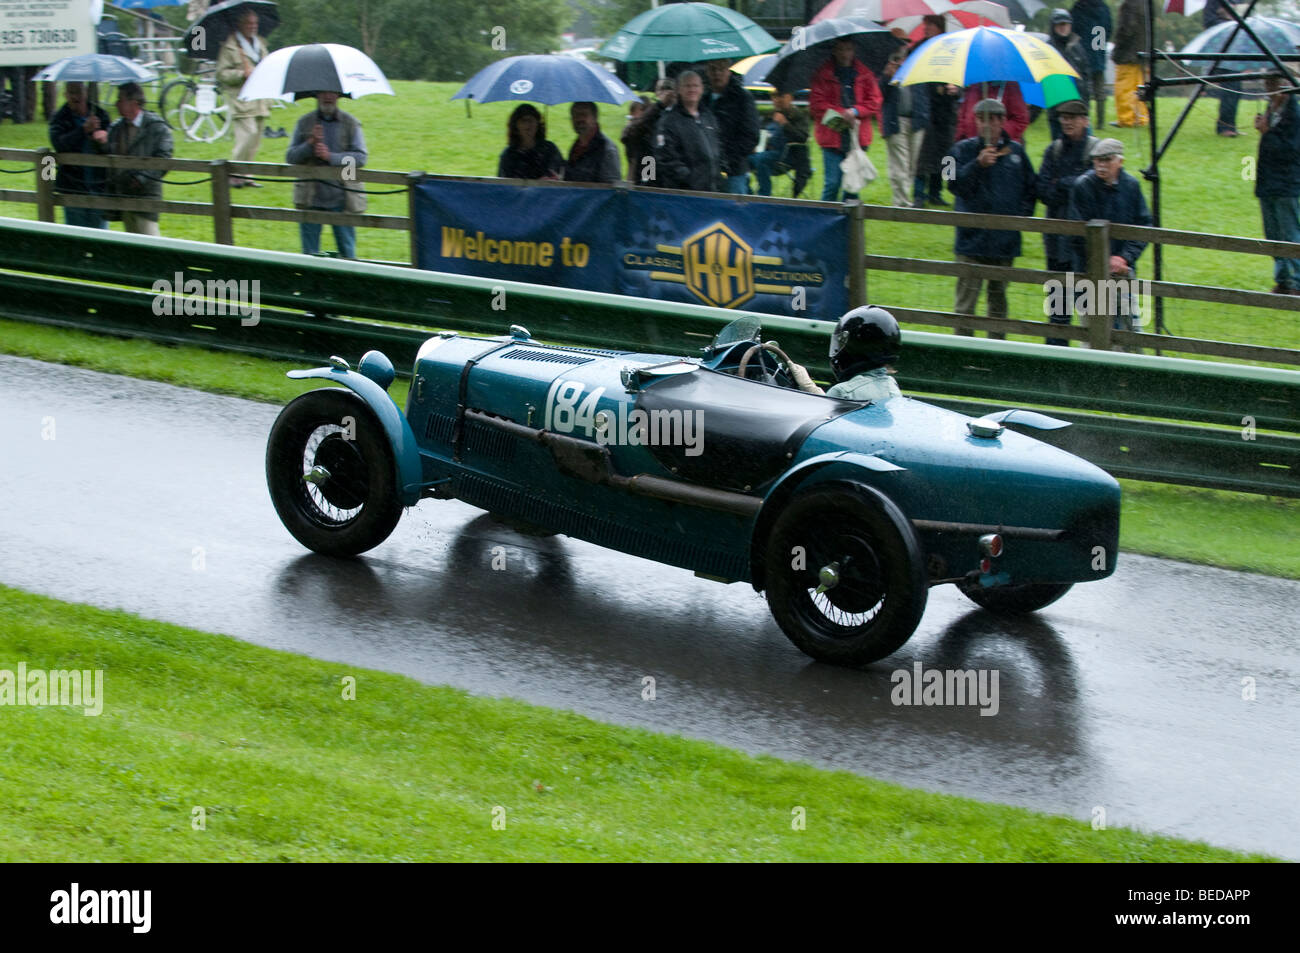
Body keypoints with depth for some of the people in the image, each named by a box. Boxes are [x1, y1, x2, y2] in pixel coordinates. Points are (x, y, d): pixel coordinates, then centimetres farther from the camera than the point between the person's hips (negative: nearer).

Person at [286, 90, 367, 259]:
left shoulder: (351, 124, 3)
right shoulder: (304, 123, 7)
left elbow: (360, 157, -6)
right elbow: (290, 157, 2)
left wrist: (330, 156, -18)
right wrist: (310, 144, -15)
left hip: (341, 200, -1)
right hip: (310, 200, 1)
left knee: (347, 253, 1)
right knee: (309, 254, 6)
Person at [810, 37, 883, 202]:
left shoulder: (864, 74, 9)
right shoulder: (823, 74, 2)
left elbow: (875, 101, 7)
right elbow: (816, 102, -4)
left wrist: (855, 111, -9)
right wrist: (841, 113, -15)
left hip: (857, 137, 2)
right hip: (832, 135, -2)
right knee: (832, 183, -6)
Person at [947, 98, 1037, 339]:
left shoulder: (1016, 151, 8)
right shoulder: (964, 149, 1)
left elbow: (1030, 188, 14)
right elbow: (955, 184, -14)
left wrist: (1022, 213, 0)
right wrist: (978, 164, -26)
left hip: (1006, 238, 3)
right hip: (973, 238, -3)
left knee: (999, 297, 12)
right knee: (966, 296, -5)